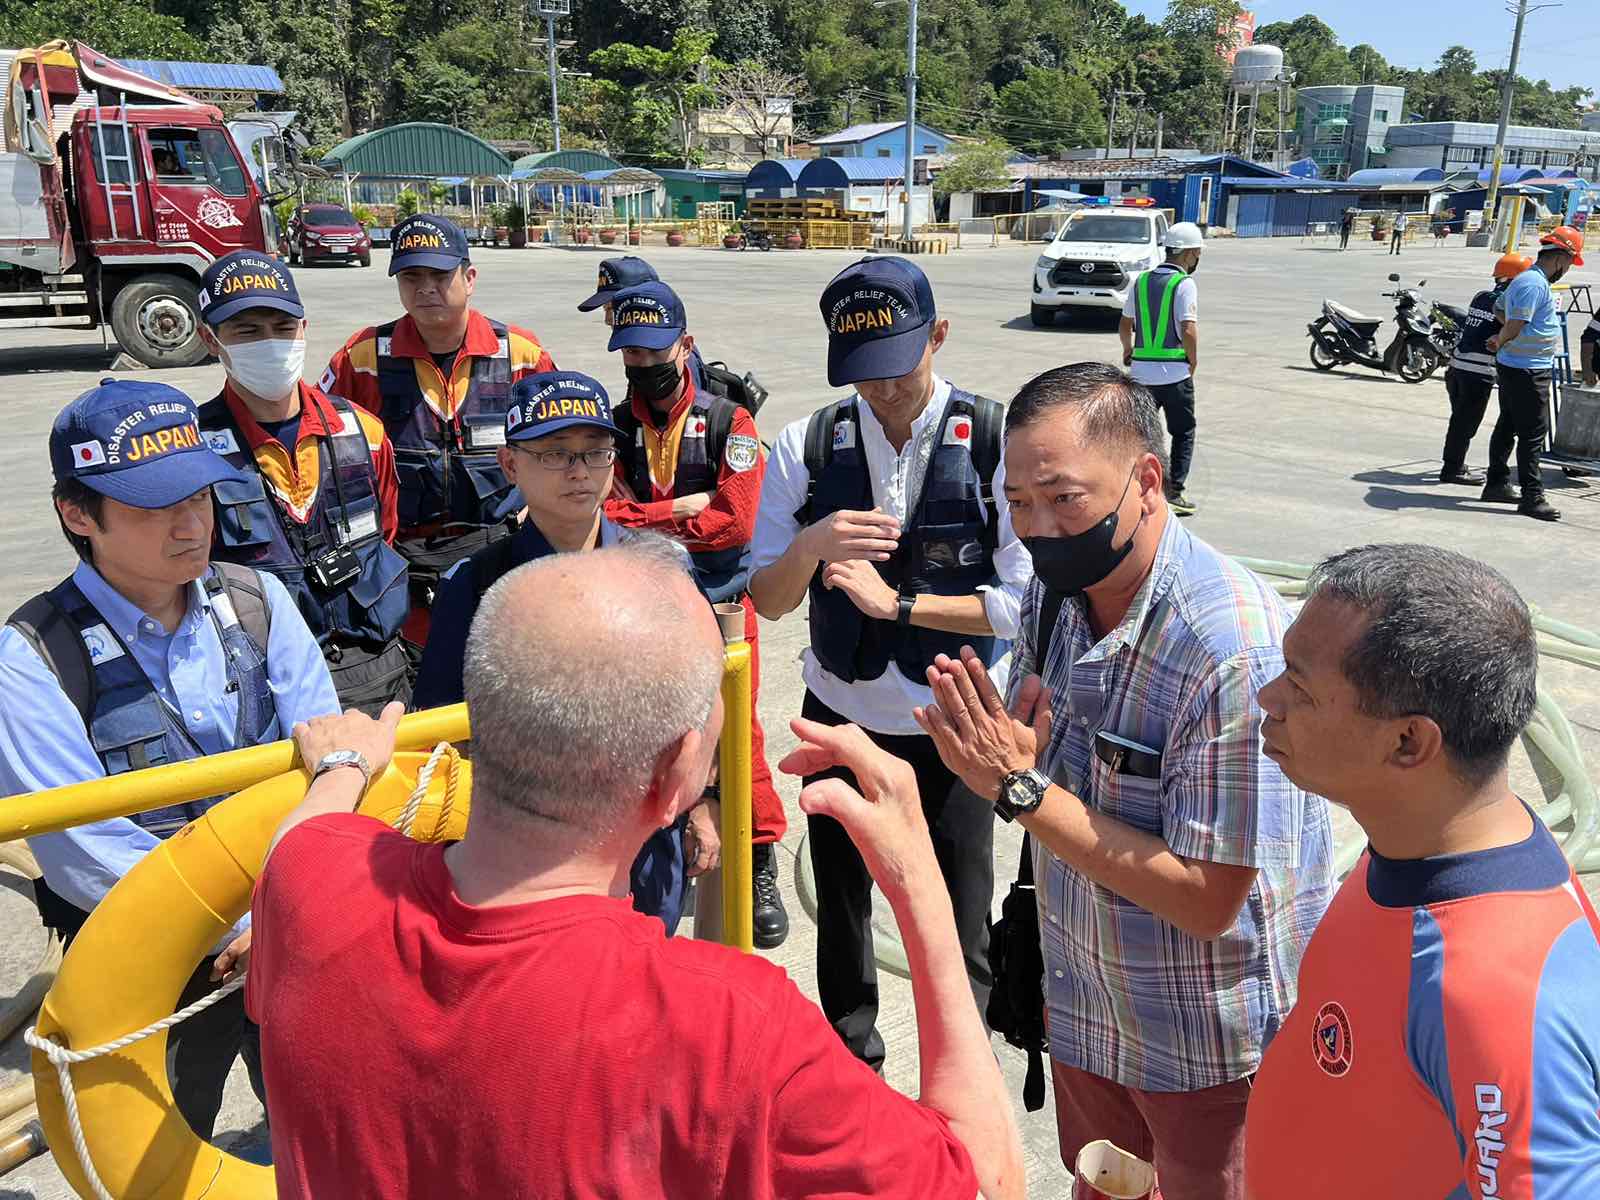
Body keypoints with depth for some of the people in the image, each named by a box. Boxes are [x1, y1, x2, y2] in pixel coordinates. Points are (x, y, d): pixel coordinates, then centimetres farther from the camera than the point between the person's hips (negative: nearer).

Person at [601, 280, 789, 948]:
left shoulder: (728, 423, -4)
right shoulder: (613, 428, 4)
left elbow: (736, 520, -15)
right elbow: (604, 515, -8)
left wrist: (643, 521, -12)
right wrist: (682, 509, -17)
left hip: (720, 607, -3)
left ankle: (762, 872, 15)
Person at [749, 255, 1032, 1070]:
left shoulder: (997, 444, -13)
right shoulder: (808, 445, -7)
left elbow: (1021, 603, -15)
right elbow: (767, 600, -5)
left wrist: (897, 603, -21)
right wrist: (811, 544, -25)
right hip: (839, 718, 3)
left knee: (959, 938, 12)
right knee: (840, 912, 22)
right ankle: (848, 1057, 48)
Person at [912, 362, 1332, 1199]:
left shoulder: (1237, 651, -30)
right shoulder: (1052, 595, -7)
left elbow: (1207, 900, -28)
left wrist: (1024, 790, -29)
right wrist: (1003, 755, -21)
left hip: (1213, 1051, -6)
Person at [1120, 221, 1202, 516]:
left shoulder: (1141, 281, 8)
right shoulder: (1183, 284, -11)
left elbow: (1125, 325, 16)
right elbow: (1188, 330, -19)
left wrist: (1128, 350, 33)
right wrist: (1193, 360, -3)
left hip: (1141, 370, 5)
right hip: (1174, 371, -5)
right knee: (1183, 433, 8)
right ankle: (1174, 492, 5)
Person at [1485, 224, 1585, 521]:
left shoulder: (1527, 279, 15)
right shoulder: (1535, 284, -19)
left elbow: (1500, 307, 30)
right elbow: (1515, 326, -24)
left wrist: (1502, 338, 19)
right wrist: (1501, 341, -5)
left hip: (1513, 368, 11)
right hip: (1527, 371, -11)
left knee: (1508, 427, 16)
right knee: (1533, 433, -7)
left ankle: (1497, 484, 25)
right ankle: (1532, 497, -5)